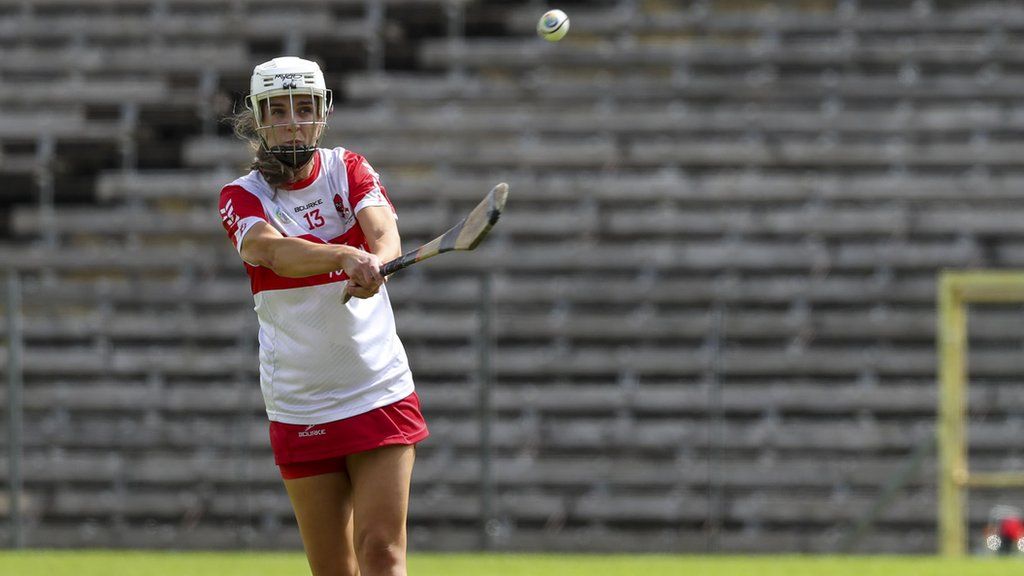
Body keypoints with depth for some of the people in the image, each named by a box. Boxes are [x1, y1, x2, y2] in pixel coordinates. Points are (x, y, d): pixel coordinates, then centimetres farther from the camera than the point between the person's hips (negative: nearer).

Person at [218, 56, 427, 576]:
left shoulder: (349, 170, 3)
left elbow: (384, 231, -17)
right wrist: (347, 256, -43)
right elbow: (275, 251, -24)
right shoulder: (241, 196, -1)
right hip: (299, 407, 0)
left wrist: (377, 262, -42)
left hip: (380, 391, 0)